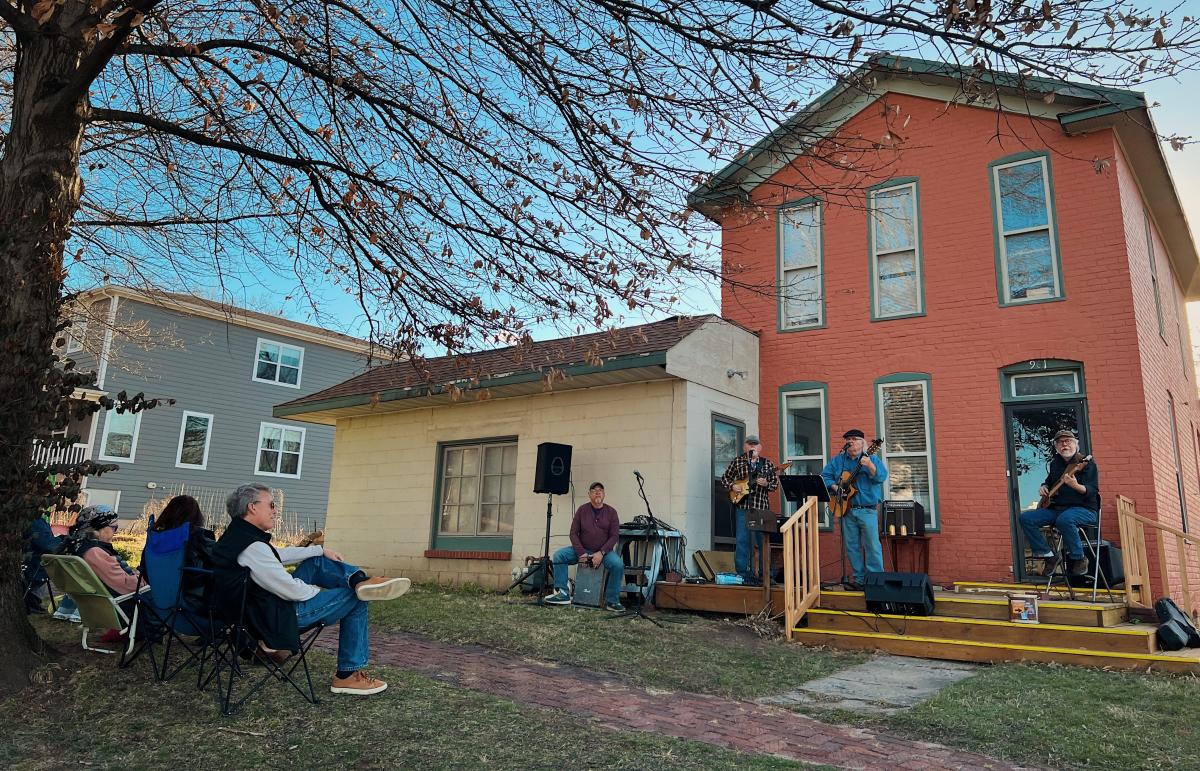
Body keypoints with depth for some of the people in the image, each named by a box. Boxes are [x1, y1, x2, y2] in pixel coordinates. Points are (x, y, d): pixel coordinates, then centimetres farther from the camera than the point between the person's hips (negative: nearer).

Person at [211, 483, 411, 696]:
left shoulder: (236, 535, 5)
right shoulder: (252, 547, -27)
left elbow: (280, 555, 19)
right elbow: (292, 591, -25)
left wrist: (321, 550, 16)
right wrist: (318, 590, -4)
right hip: (276, 616, -10)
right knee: (356, 601, -1)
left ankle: (360, 580, -9)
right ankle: (348, 675, 7)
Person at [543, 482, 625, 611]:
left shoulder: (611, 512, 0)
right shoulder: (582, 510, 2)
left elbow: (614, 535, -6)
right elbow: (573, 533, 0)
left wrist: (601, 553, -18)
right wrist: (581, 553, -13)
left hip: (604, 551, -1)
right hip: (583, 550, 2)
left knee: (618, 564, -31)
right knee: (558, 555, -19)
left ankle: (612, 601, -16)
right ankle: (562, 594, -15)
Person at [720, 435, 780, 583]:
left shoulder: (767, 464, 9)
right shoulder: (737, 462, 7)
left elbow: (775, 483, 7)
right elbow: (725, 478, 12)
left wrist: (766, 484, -13)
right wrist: (733, 486, -5)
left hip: (762, 507, 1)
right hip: (742, 506, -1)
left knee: (764, 541, 4)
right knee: (742, 541, -1)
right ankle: (742, 574, 5)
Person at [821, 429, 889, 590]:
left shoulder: (872, 459, 2)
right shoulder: (837, 460, 12)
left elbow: (882, 477, -14)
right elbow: (824, 476, 10)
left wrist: (869, 466, -31)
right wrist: (834, 486, -7)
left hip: (867, 510, -4)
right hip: (847, 509, 4)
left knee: (872, 545, -9)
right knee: (851, 546, 7)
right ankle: (859, 579, 16)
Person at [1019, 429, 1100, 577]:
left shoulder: (1087, 463, -5)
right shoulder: (1055, 463, 13)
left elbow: (1092, 491, -17)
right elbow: (1049, 481, 31)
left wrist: (1076, 486, -37)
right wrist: (1043, 487, 8)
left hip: (1085, 509, -6)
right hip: (1057, 508, 7)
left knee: (1064, 519, -40)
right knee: (1026, 518, -14)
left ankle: (1078, 559, -18)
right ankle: (1048, 555, -2)